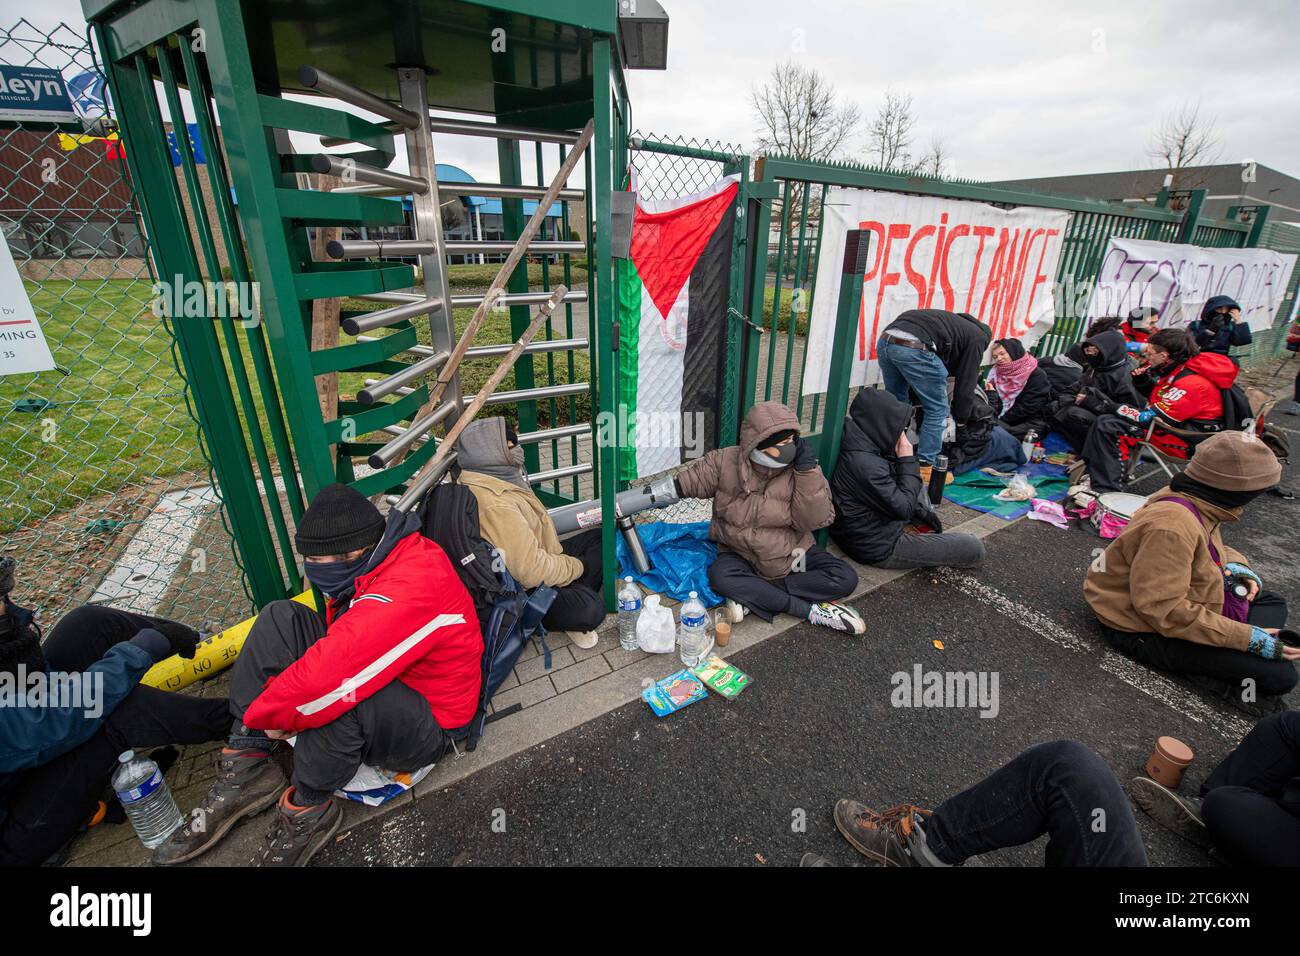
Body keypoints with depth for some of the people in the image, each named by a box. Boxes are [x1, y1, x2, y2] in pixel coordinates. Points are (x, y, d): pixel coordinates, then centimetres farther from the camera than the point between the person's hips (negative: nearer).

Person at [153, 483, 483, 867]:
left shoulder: (410, 589, -34)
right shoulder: (381, 560, -5)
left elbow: (327, 676, -38)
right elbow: (339, 644, 10)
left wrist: (268, 712, -17)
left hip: (426, 726, -8)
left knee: (332, 694, -39)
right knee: (282, 618, -3)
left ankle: (308, 811, -7)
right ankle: (246, 770, 0)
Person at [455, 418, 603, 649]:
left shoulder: (498, 482, 1)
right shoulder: (496, 507, -31)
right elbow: (533, 571, -33)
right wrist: (578, 566, -17)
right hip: (523, 592, -10)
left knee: (600, 538, 10)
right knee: (589, 611, -32)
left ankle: (571, 597, -2)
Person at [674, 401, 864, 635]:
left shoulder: (799, 468, -12)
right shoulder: (724, 462, -13)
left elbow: (814, 521, -20)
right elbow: (686, 483, 1)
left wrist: (807, 470, -27)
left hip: (792, 554, 1)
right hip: (740, 555, -1)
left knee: (845, 578, -19)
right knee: (720, 576, -33)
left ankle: (750, 596, -23)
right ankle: (812, 610, -24)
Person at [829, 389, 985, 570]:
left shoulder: (858, 448, -1)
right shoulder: (865, 465, -32)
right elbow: (904, 509, -22)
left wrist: (921, 512, 8)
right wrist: (907, 461, -16)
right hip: (878, 549, -10)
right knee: (974, 548, -5)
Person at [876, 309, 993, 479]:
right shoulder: (978, 336, 20)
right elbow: (966, 382, 17)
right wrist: (960, 419, 30)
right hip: (913, 347, -7)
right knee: (937, 410, 9)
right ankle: (925, 468, 12)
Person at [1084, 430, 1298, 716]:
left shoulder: (1199, 505, -2)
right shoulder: (1172, 527, -32)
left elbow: (1208, 550, 21)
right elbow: (1165, 612, -30)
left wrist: (1235, 566, 0)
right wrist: (1249, 638, -24)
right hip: (1144, 630, -11)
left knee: (1273, 604, 19)